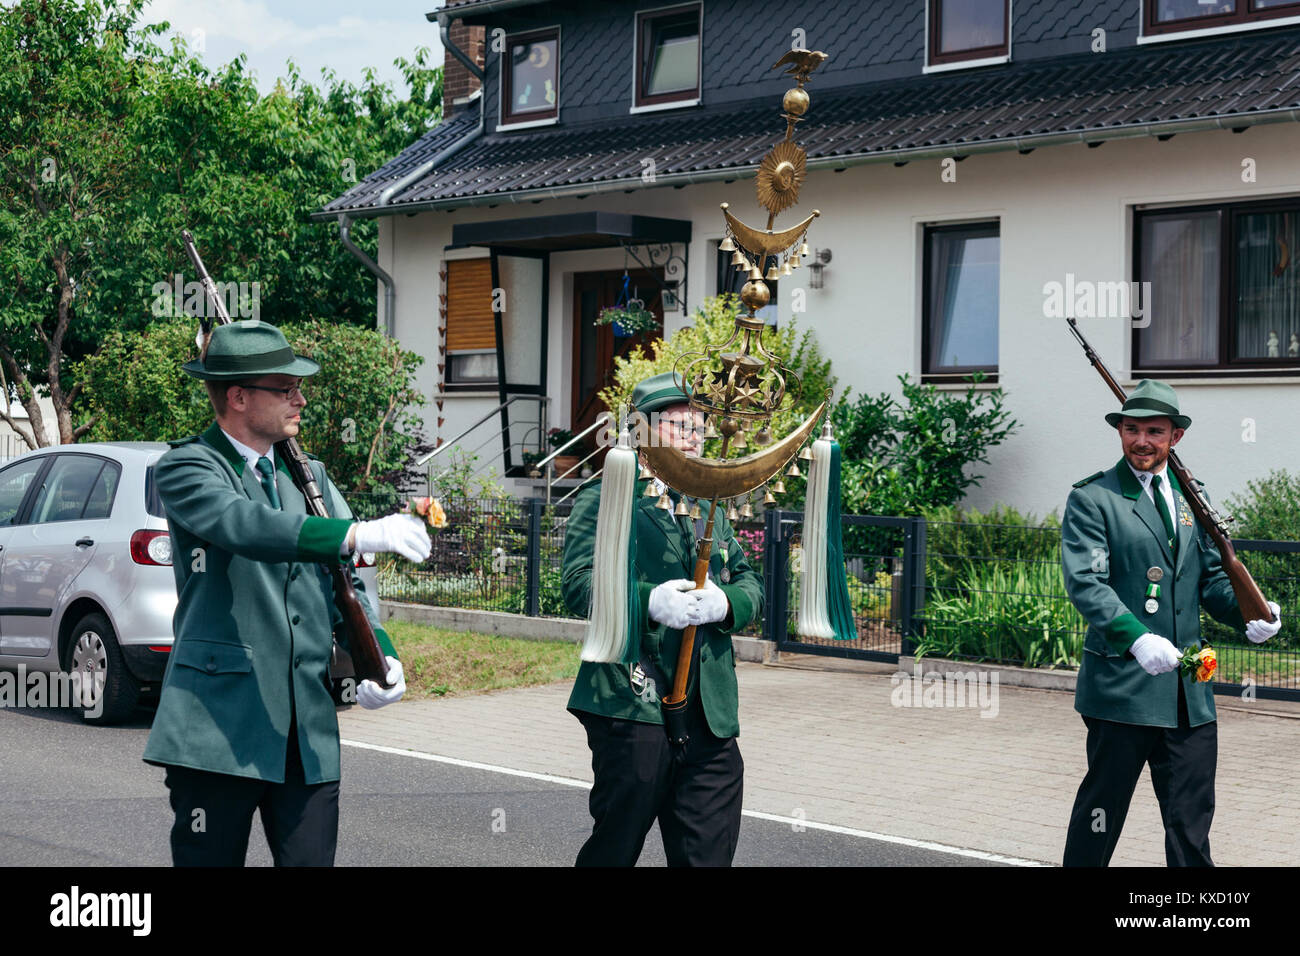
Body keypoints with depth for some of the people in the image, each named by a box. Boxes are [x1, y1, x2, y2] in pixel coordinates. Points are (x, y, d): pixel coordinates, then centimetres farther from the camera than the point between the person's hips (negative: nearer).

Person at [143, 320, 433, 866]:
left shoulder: (310, 477, 17)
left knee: (312, 859, 3)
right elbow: (244, 525, -24)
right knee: (211, 859, 1)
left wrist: (382, 659, -5)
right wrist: (358, 535, -35)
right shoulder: (186, 468, -3)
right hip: (219, 725, -5)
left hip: (310, 732, 5)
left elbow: (346, 583, 14)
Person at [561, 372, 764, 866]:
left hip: (711, 712, 5)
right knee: (615, 847, 3)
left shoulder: (711, 506, 22)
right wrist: (650, 602, -25)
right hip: (632, 703, -5)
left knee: (710, 852, 2)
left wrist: (724, 602, -8)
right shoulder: (605, 499, 2)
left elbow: (750, 585, 16)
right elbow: (579, 583, -10)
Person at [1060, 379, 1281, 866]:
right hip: (1122, 687, -5)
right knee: (1100, 816, 4)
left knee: (1192, 824, 8)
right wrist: (1136, 638, -30)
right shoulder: (1092, 499, -4)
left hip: (1190, 693, 5)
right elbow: (1085, 582, -15)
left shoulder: (1190, 496, 15)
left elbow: (1211, 576, 17)